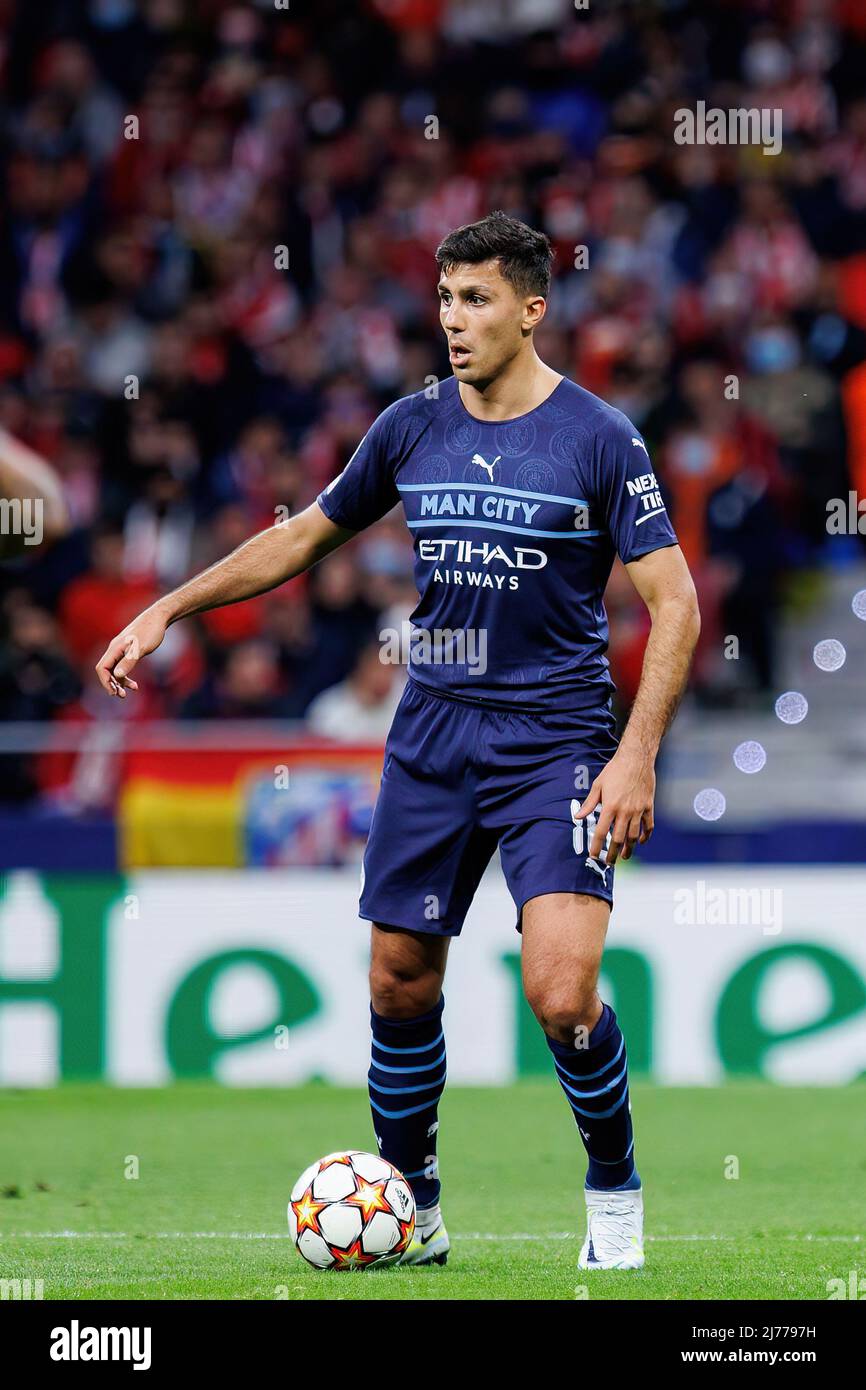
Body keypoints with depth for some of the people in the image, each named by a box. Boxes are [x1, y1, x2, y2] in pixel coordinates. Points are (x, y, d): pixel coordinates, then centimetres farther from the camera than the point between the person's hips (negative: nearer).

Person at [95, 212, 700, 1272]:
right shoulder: (412, 428, 5)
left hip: (555, 744, -5)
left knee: (561, 994, -18)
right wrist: (168, 609, 15)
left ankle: (614, 1194, 6)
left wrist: (637, 756, -16)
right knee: (399, 984, 6)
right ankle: (410, 1211, 24)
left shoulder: (598, 439, -7)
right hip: (432, 736, 5)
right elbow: (304, 538, 18)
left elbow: (674, 603, -8)